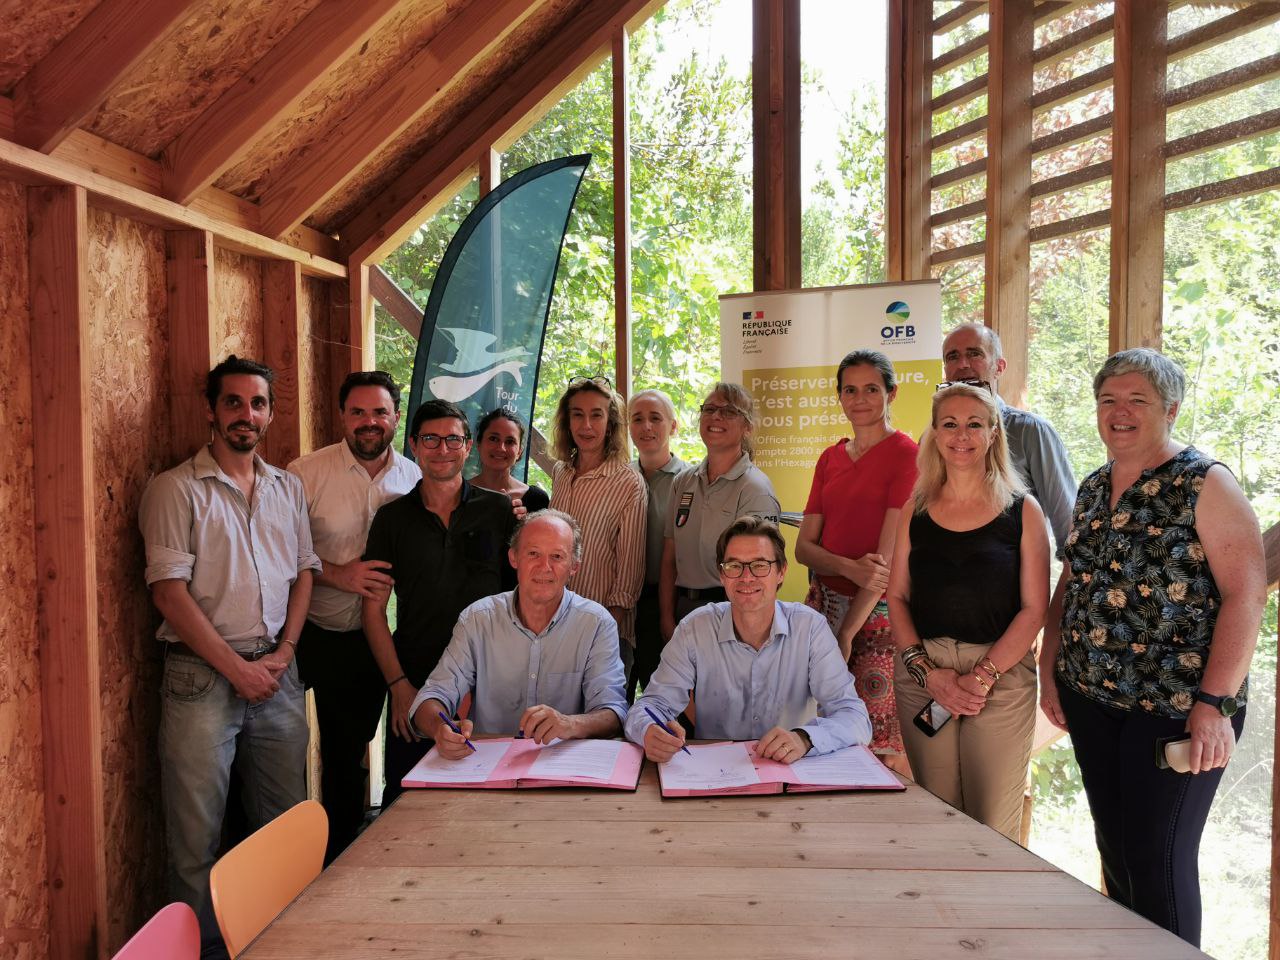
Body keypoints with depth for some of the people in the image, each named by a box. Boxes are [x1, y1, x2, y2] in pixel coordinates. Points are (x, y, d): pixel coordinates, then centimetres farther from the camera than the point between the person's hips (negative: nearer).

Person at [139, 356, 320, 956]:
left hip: (276, 671, 5)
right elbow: (169, 591, -10)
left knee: (285, 823, 11)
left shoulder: (288, 489, 12)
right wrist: (236, 668, -11)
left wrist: (283, 652, 0)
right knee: (197, 834, 2)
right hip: (202, 674, -4)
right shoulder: (176, 489, -4)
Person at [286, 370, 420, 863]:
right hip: (318, 636, -3)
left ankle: (342, 851, 32)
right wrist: (336, 573, -21)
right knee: (339, 751, 3)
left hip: (374, 638, 3)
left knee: (351, 748, 16)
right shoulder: (306, 473, -10)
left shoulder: (414, 477, 1)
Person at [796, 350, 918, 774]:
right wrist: (849, 568, -14)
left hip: (878, 613, -5)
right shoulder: (830, 458, 12)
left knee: (883, 747, -2)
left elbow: (889, 554, -13)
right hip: (825, 603, 5)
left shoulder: (906, 454, -6)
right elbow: (803, 547, 7)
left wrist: (847, 632, -15)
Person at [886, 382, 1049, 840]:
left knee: (994, 826, 1)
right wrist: (927, 671, -6)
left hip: (1002, 680, -2)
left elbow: (1034, 608, -3)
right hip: (923, 677, 2)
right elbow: (897, 598, 7)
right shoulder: (915, 511, 9)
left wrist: (984, 675, -12)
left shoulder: (1022, 510, 2)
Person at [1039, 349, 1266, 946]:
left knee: (1160, 859, 1)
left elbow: (1246, 593, -14)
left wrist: (1214, 702, -20)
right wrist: (1050, 670, 9)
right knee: (1114, 848, 16)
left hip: (1174, 707, -6)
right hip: (1090, 698, 6)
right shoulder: (1092, 489, 11)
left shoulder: (1205, 483, -8)